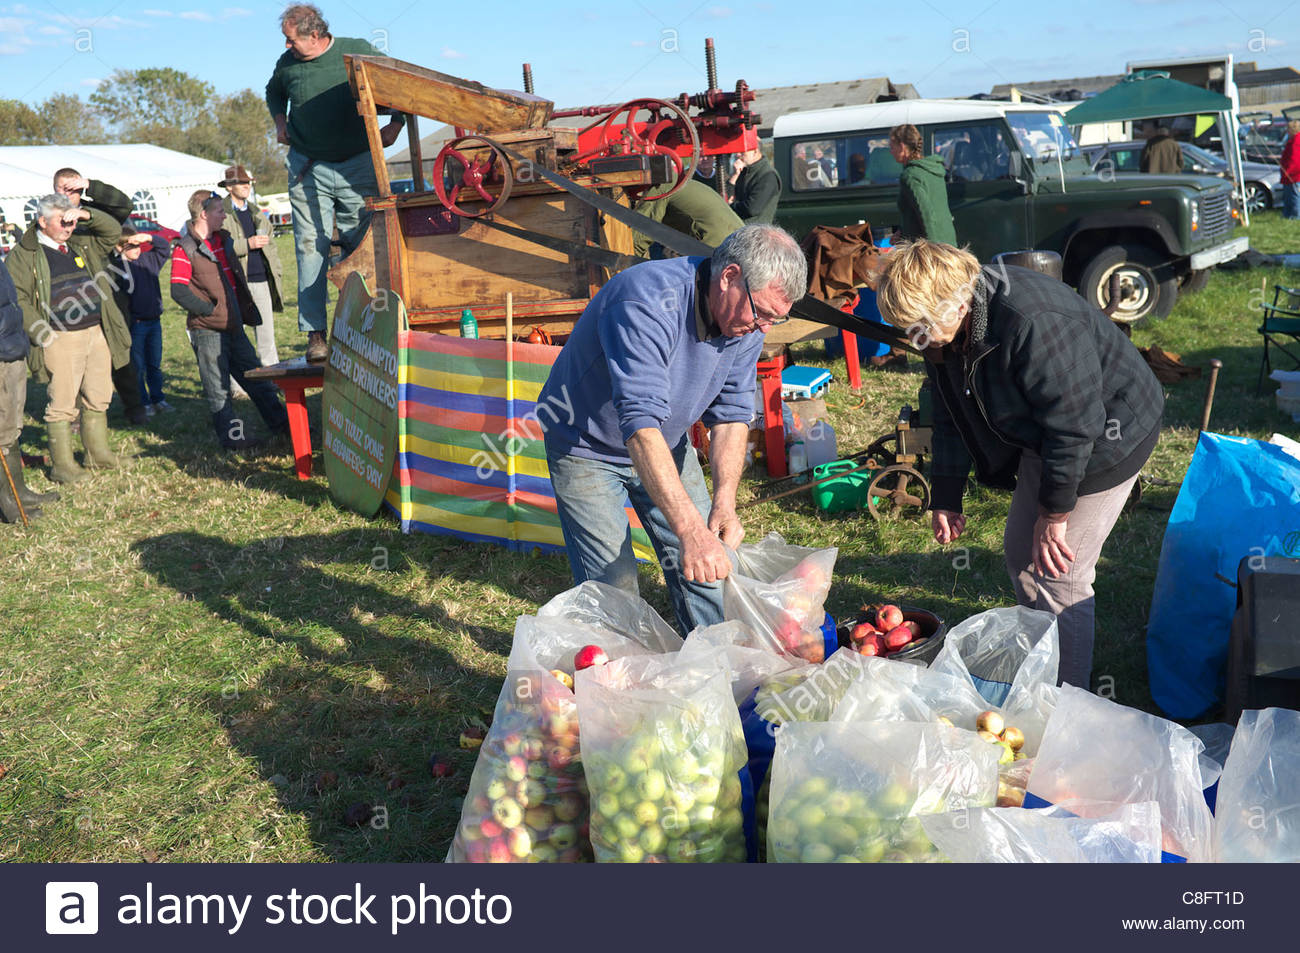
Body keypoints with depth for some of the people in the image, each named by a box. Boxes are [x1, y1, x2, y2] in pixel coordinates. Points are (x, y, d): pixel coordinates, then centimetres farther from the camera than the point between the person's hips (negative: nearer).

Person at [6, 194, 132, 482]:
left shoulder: (83, 244, 15)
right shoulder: (23, 255, 0)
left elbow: (113, 230, 16)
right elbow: (18, 299, -5)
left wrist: (85, 214, -2)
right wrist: (42, 335, -13)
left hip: (97, 333, 5)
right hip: (60, 339, -5)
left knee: (98, 399, 12)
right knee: (62, 404, -3)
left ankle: (98, 452, 26)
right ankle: (62, 465, 4)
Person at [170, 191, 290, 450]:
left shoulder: (223, 239, 13)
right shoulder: (185, 249, -10)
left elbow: (236, 276, 24)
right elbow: (179, 291, -16)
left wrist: (246, 305, 13)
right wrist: (211, 311, -15)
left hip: (233, 324, 7)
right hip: (208, 330, -7)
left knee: (256, 377, 11)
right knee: (218, 388, 1)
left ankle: (281, 423, 17)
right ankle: (232, 436, 7)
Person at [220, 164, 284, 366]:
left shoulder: (256, 211, 19)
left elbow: (269, 244, 24)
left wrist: (276, 272, 15)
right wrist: (247, 244, -19)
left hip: (261, 281, 5)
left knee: (267, 336, 7)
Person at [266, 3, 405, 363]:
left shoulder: (358, 51, -4)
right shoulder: (287, 63, 3)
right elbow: (273, 92, 27)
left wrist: (395, 123, -1)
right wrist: (280, 120, 11)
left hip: (358, 165, -1)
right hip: (308, 169, 1)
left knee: (361, 249, 2)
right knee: (311, 249, -8)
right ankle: (315, 333, -8)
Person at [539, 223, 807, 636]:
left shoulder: (745, 320, -12)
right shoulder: (647, 303, -36)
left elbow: (731, 412, -9)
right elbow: (641, 423, -44)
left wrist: (724, 500, -24)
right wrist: (689, 528, -50)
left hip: (667, 443, 6)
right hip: (588, 448, -6)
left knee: (708, 566, 7)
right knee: (614, 587, -10)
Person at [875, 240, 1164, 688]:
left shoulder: (1033, 322, -36)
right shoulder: (944, 332, -8)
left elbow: (1073, 424, -30)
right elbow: (951, 418, 6)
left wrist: (1054, 514, -22)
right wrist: (945, 498, 6)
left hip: (1104, 433, -9)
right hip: (1040, 439, 9)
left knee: (1058, 578, -7)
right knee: (1020, 553, 14)